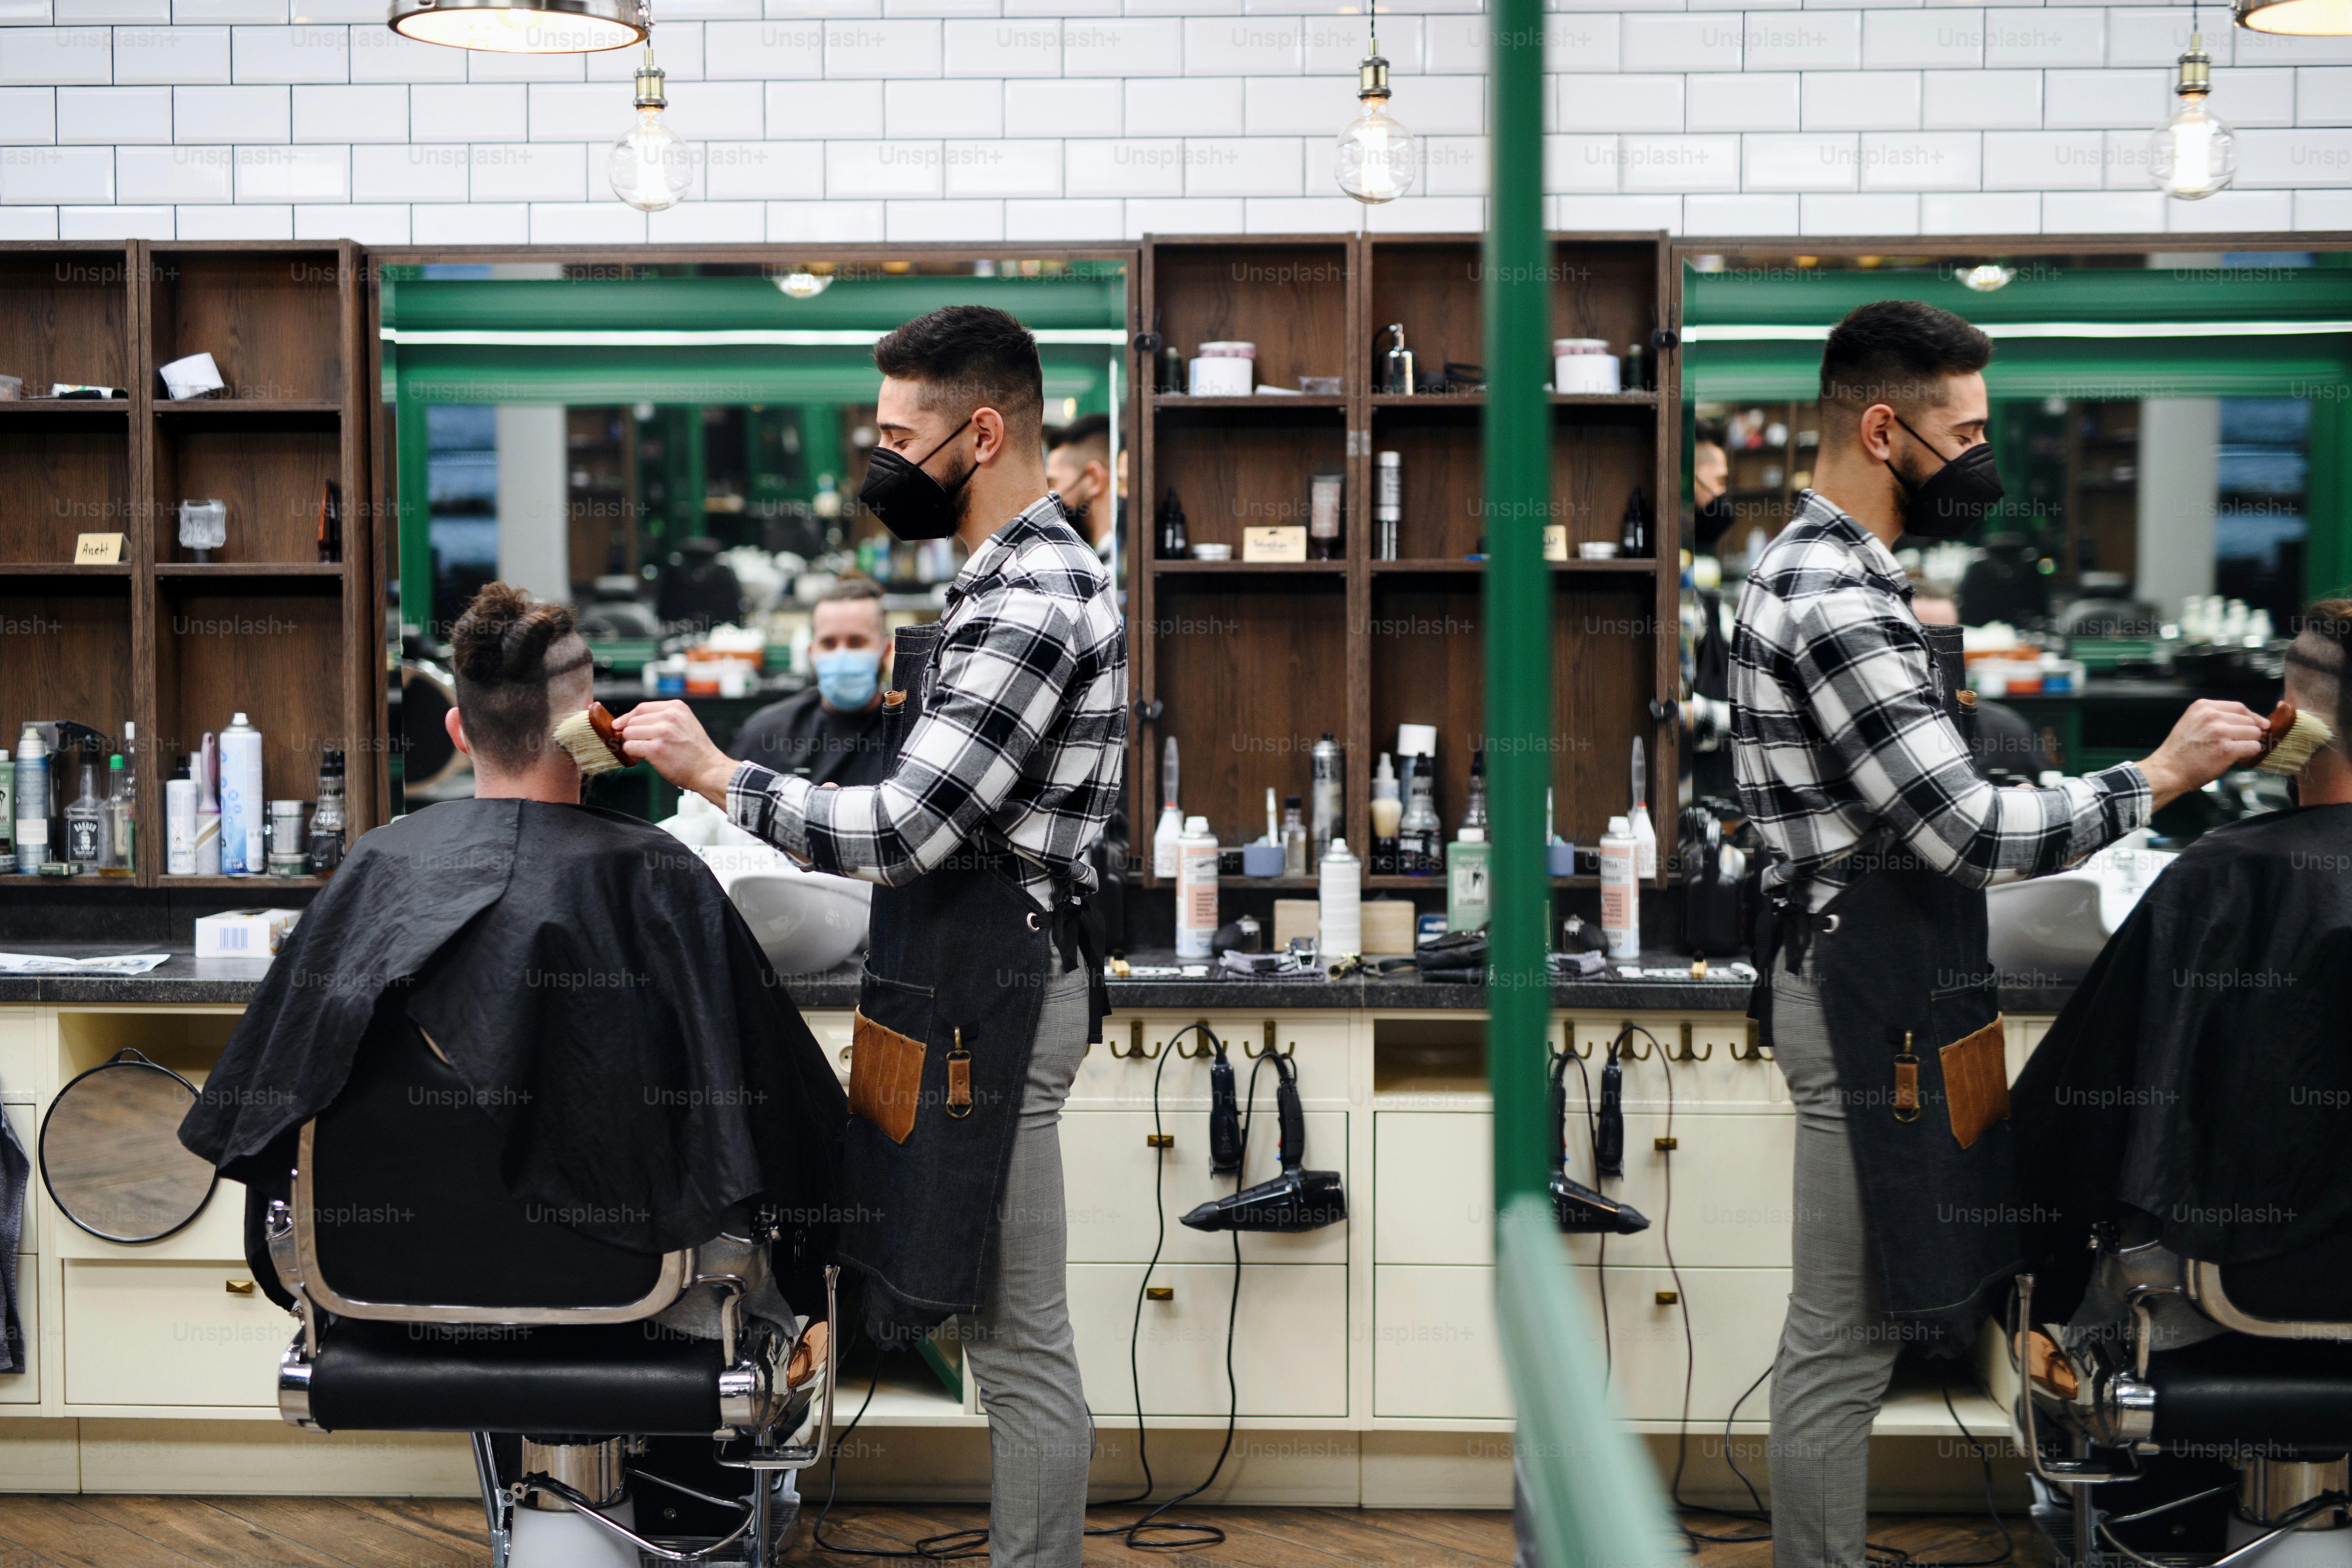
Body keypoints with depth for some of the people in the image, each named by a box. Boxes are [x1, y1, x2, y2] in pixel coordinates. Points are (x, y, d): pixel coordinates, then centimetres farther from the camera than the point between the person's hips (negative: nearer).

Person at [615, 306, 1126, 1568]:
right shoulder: (1015, 577, 15)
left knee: (1018, 1336, -3)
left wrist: (712, 772, -14)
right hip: (967, 975, 11)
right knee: (1007, 1321, 15)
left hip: (991, 990, -11)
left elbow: (904, 830, -22)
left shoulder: (1030, 604, -19)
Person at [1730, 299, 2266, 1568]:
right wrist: (2160, 776, -15)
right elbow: (1966, 830, -23)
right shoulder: (1836, 597, -20)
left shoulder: (1819, 567, 15)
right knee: (1844, 1333, -3)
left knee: (1848, 1320, 16)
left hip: (1873, 973, 11)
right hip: (1869, 987, -11)